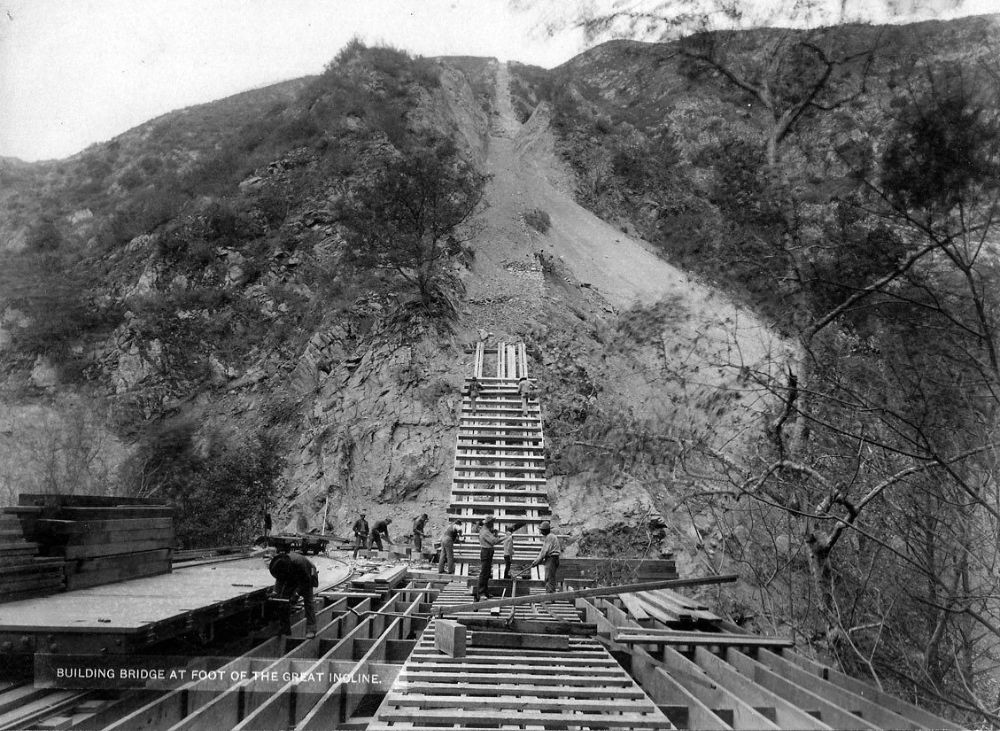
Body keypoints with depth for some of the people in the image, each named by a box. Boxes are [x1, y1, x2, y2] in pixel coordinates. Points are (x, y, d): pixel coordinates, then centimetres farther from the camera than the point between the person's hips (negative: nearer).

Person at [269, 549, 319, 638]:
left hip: (306, 576, -5)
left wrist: (296, 594, -35)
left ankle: (311, 630, -17)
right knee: (284, 600, -3)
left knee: (308, 601, -16)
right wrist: (275, 591, -23)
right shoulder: (277, 562, -26)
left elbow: (305, 581, -29)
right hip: (291, 578, 5)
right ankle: (285, 630, 6)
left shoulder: (299, 562, -42)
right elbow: (279, 580, -9)